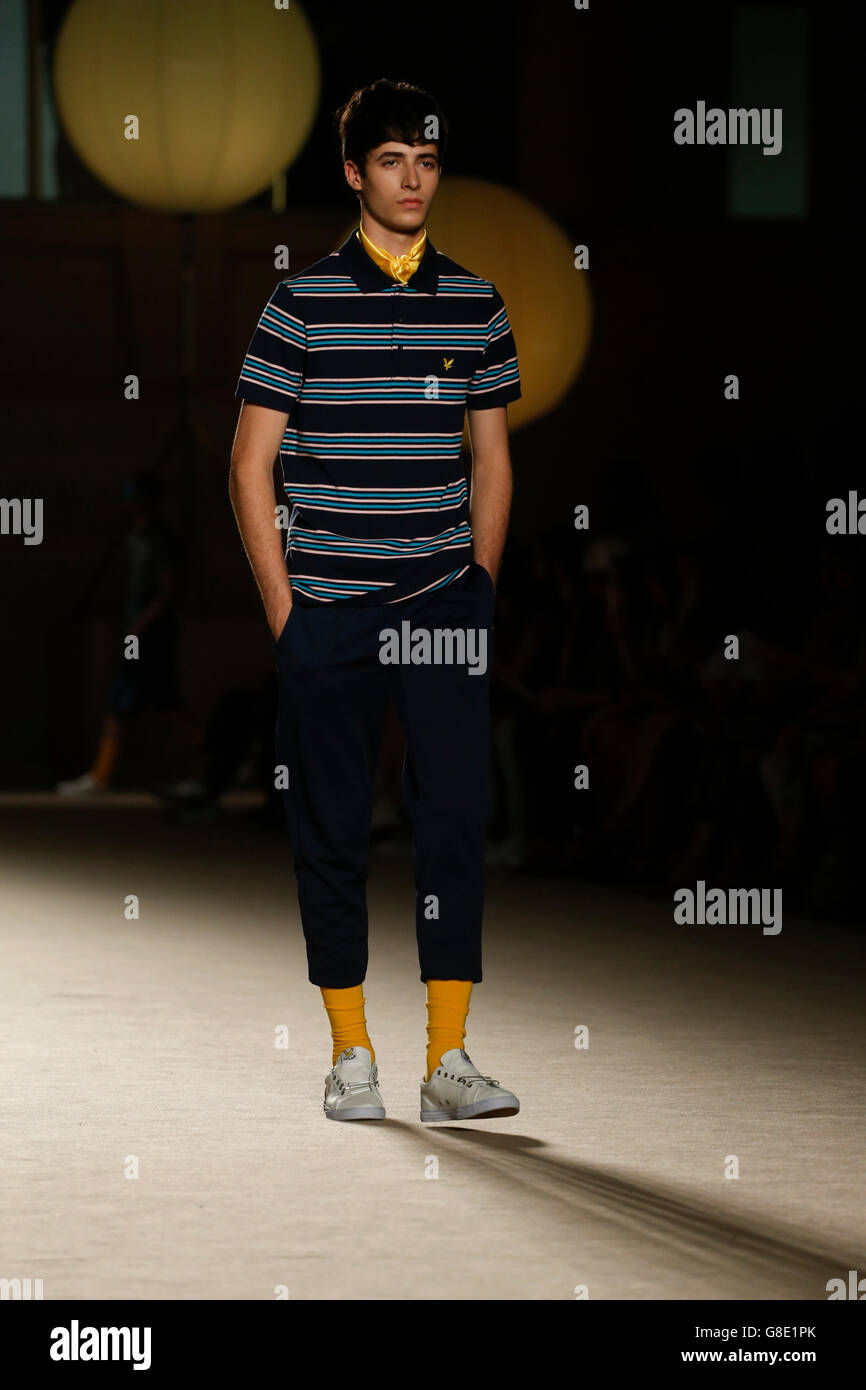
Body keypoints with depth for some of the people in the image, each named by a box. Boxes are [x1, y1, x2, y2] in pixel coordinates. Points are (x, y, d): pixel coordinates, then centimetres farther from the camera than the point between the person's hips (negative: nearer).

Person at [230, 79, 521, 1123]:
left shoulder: (475, 304, 9)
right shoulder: (302, 304, 0)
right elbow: (250, 466, 2)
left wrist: (482, 585, 8)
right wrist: (281, 606, -3)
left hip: (444, 607, 2)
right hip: (327, 610, -2)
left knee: (456, 818, -6)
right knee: (331, 830, 3)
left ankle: (448, 1059, -4)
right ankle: (350, 1055, 12)